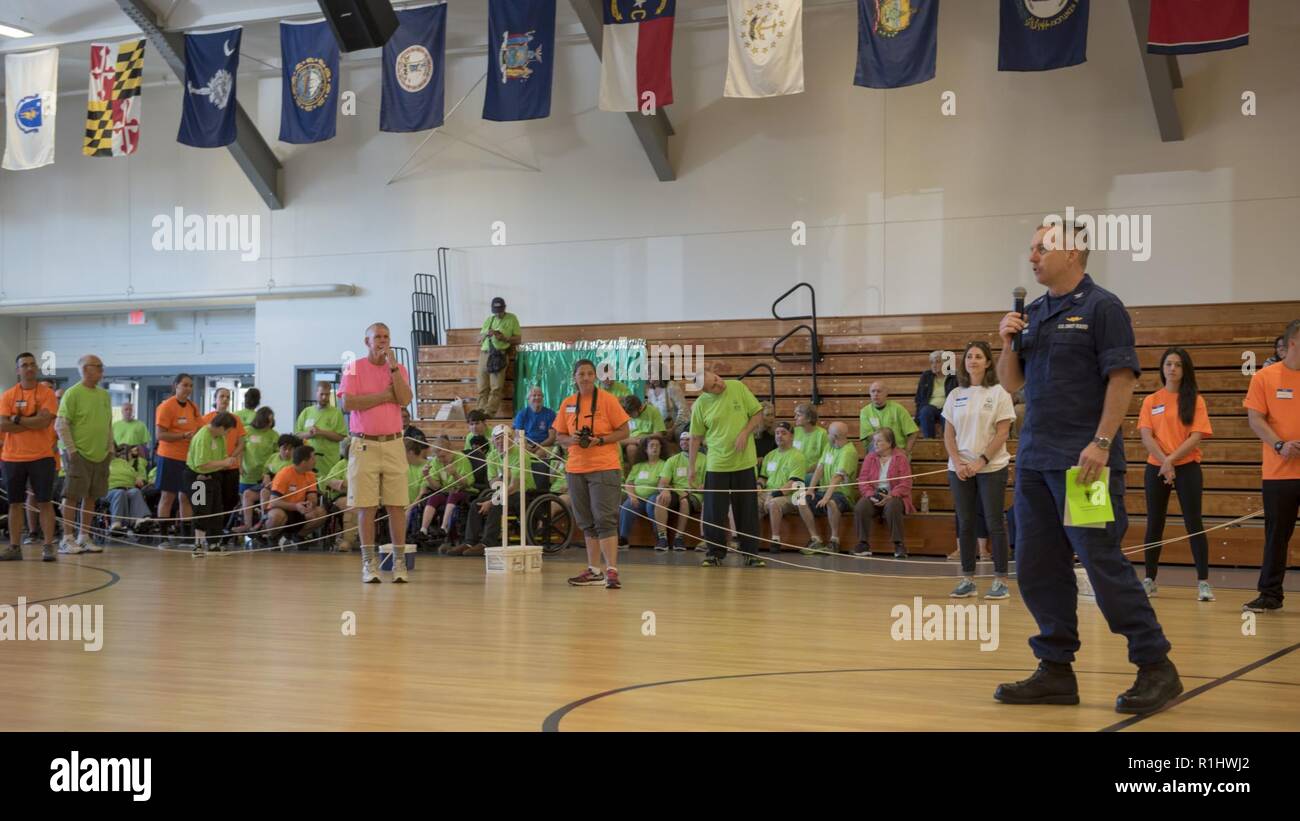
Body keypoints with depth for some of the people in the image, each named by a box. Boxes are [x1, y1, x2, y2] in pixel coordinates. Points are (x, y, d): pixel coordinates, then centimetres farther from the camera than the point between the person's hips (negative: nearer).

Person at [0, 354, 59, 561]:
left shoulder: (46, 393, 0)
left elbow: (44, 421, -14)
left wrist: (18, 419, -9)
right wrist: (33, 422, -12)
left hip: (41, 456, -2)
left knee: (45, 502, -2)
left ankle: (48, 546, 0)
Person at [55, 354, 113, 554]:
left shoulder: (104, 395, 13)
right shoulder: (72, 393, -8)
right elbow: (61, 425, -11)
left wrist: (110, 449, 13)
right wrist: (71, 450, -14)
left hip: (100, 456, 6)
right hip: (79, 455, -6)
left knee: (91, 497, 10)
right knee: (72, 496, -4)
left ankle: (84, 537, 17)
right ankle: (67, 539, 1)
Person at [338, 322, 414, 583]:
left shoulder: (399, 369, 11)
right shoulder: (354, 368, 4)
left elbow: (405, 399, -5)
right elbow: (348, 402, -9)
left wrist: (392, 366, -7)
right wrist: (383, 396, -6)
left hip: (393, 444, 2)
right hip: (364, 444, -2)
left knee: (397, 505, -1)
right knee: (366, 507, -1)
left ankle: (399, 562, 4)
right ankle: (369, 563, 4)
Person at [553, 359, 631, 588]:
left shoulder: (607, 399, -4)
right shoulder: (567, 404, 8)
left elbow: (623, 432, -4)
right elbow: (559, 436, 13)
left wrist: (599, 440, -17)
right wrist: (571, 440, -9)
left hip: (604, 468, -5)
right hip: (576, 468, 5)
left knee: (605, 519, -11)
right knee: (587, 523, 10)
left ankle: (611, 571, -12)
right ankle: (594, 571, 17)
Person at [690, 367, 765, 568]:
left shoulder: (738, 388, -3)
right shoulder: (700, 404, -4)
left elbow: (758, 413, 3)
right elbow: (696, 437, 3)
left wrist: (745, 433, -12)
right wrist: (691, 465, 2)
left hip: (744, 462, 1)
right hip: (716, 465, 0)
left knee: (747, 510, 5)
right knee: (714, 512, 2)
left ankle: (751, 554, 14)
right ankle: (716, 553, 15)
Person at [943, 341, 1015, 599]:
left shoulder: (998, 393, -2)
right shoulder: (955, 395, 9)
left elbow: (1002, 433, -6)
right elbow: (948, 434, 8)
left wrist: (981, 461, -14)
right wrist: (957, 462, -6)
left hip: (991, 468, -3)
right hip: (959, 469, 4)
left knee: (994, 522, -2)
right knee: (965, 524, 5)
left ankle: (1000, 580, 3)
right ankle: (967, 579, 10)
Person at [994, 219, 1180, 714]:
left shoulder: (1101, 307, -5)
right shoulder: (1033, 313, 15)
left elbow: (1122, 378, -12)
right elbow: (1011, 382, 19)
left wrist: (1101, 443, -20)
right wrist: (1007, 343, 0)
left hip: (1082, 462, -7)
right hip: (1034, 461, 8)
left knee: (1103, 563, -8)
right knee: (1036, 569, 7)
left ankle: (1156, 668, 2)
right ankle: (1057, 671, 16)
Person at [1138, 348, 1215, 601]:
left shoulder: (1195, 400, 2)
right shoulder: (1151, 401, 7)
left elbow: (1196, 437, -7)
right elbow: (1146, 437, -2)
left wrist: (1171, 459, -16)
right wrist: (1164, 461, -15)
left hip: (1187, 468, -2)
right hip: (1156, 468, 2)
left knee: (1194, 524, -5)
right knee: (1154, 525, 7)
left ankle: (1203, 582, -4)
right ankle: (1150, 580, 15)